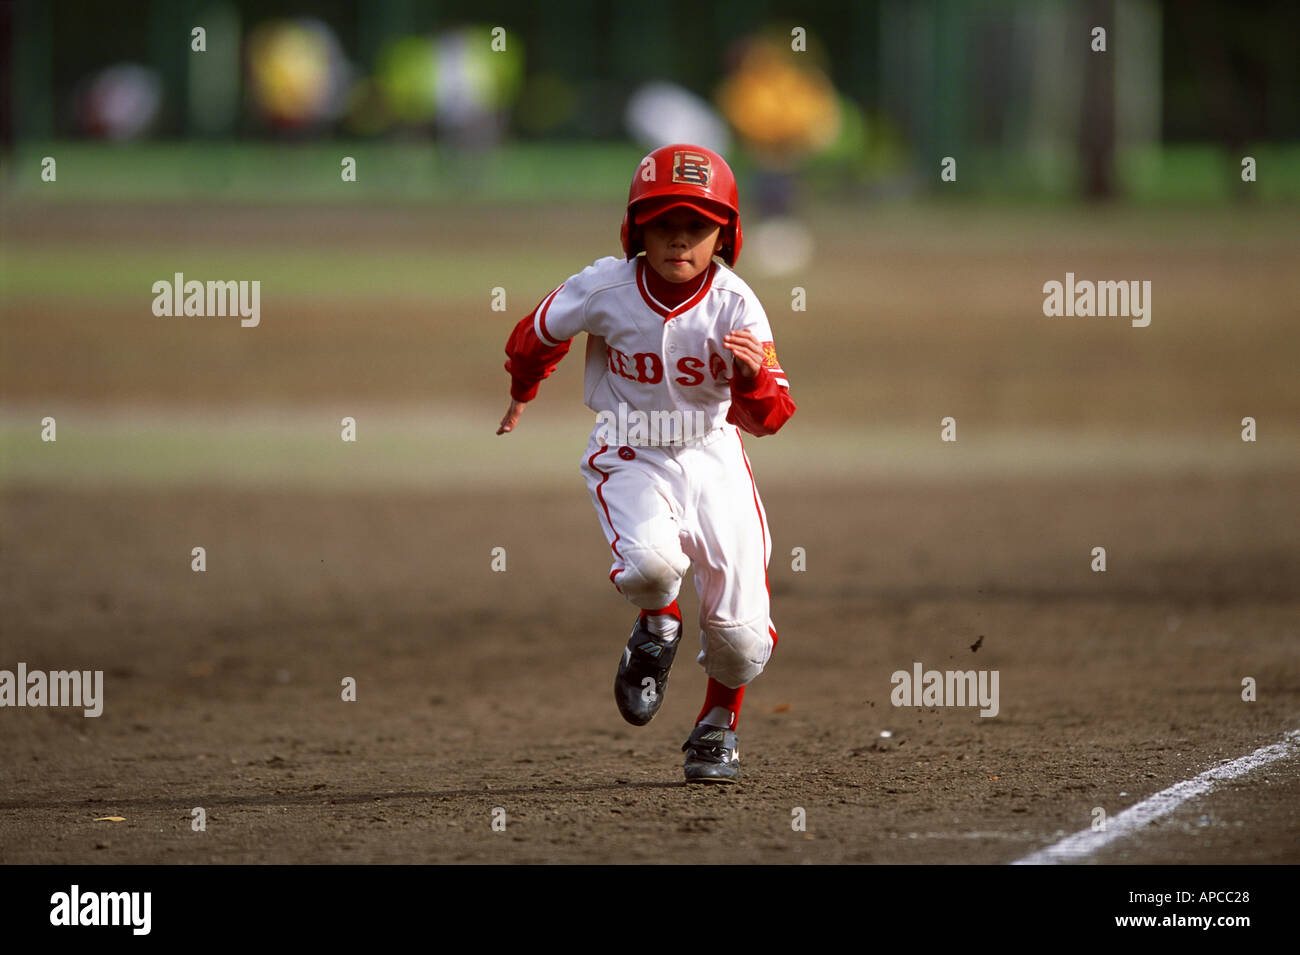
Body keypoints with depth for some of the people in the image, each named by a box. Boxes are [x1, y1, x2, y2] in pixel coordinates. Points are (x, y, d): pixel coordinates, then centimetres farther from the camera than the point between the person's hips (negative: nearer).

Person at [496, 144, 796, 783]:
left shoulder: (734, 305, -17)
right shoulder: (604, 289, -18)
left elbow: (767, 418, -18)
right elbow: (536, 335, 4)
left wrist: (754, 377, -41)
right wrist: (521, 393, 23)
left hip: (711, 457, 1)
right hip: (629, 458, -1)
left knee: (740, 630, -6)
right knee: (650, 560, -34)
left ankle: (720, 720, 28)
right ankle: (657, 626, 5)